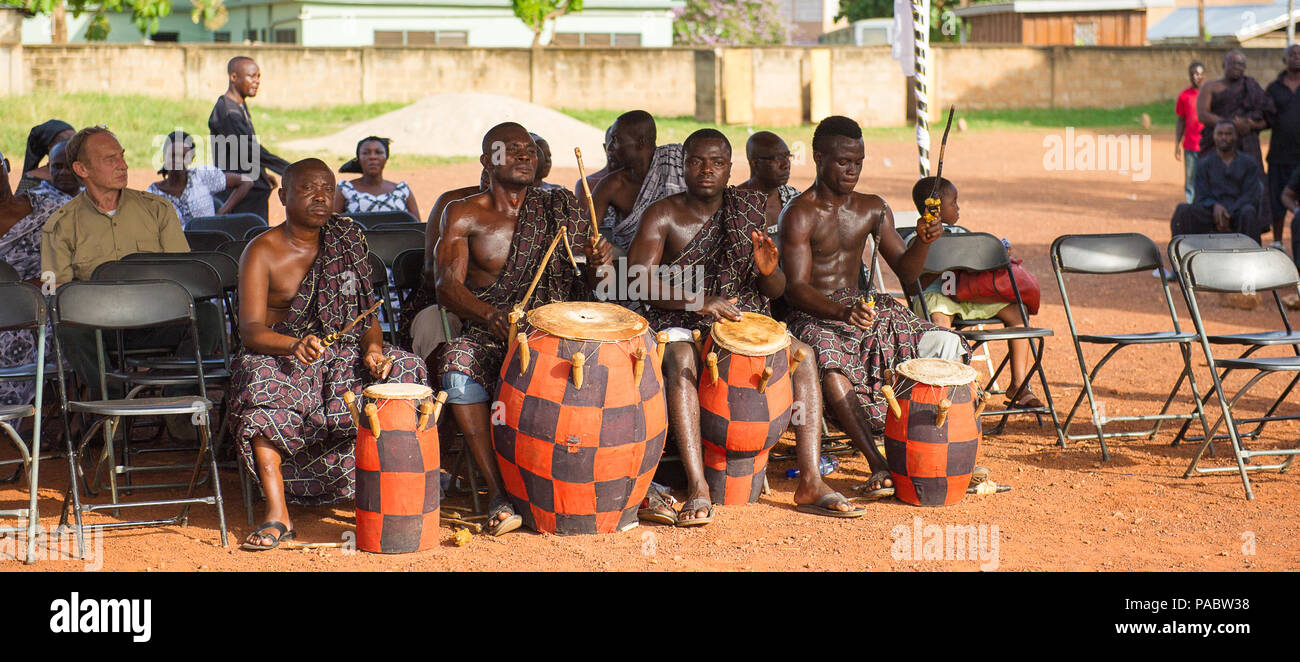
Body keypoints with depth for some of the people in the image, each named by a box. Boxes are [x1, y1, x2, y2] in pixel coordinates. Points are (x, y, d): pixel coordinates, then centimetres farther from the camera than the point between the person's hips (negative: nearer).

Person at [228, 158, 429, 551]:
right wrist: (295, 345, -37)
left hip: (344, 353, 4)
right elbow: (250, 329, -16)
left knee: (405, 371, -23)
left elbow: (367, 311, 9)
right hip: (280, 355, -4)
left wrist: (373, 349, -14)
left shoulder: (348, 241, 9)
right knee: (260, 388, -38)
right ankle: (277, 515, -36)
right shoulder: (263, 252, -5)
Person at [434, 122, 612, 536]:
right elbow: (447, 287, -9)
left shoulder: (559, 208, 12)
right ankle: (497, 491, -32)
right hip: (486, 332, -2)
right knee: (457, 365, -35)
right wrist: (488, 314, -30)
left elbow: (586, 288, 12)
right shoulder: (464, 215, 4)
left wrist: (598, 263, -13)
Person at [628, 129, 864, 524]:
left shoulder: (748, 212, 7)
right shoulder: (663, 216, -3)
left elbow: (776, 292, 7)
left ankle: (810, 482, -25)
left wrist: (768, 271, -18)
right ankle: (697, 488, -43)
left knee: (801, 353, -21)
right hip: (678, 324, -3)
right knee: (680, 358, -37)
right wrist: (698, 300, -29)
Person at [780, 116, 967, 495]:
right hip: (814, 315, -6)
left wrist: (923, 242, -15)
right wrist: (842, 312, -39)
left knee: (944, 345, -14)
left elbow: (906, 272, 8)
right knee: (831, 365, -40)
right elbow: (796, 289, -20)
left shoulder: (873, 210, 9)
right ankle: (879, 465, -38)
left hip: (863, 306, 6)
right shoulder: (800, 215, -10)